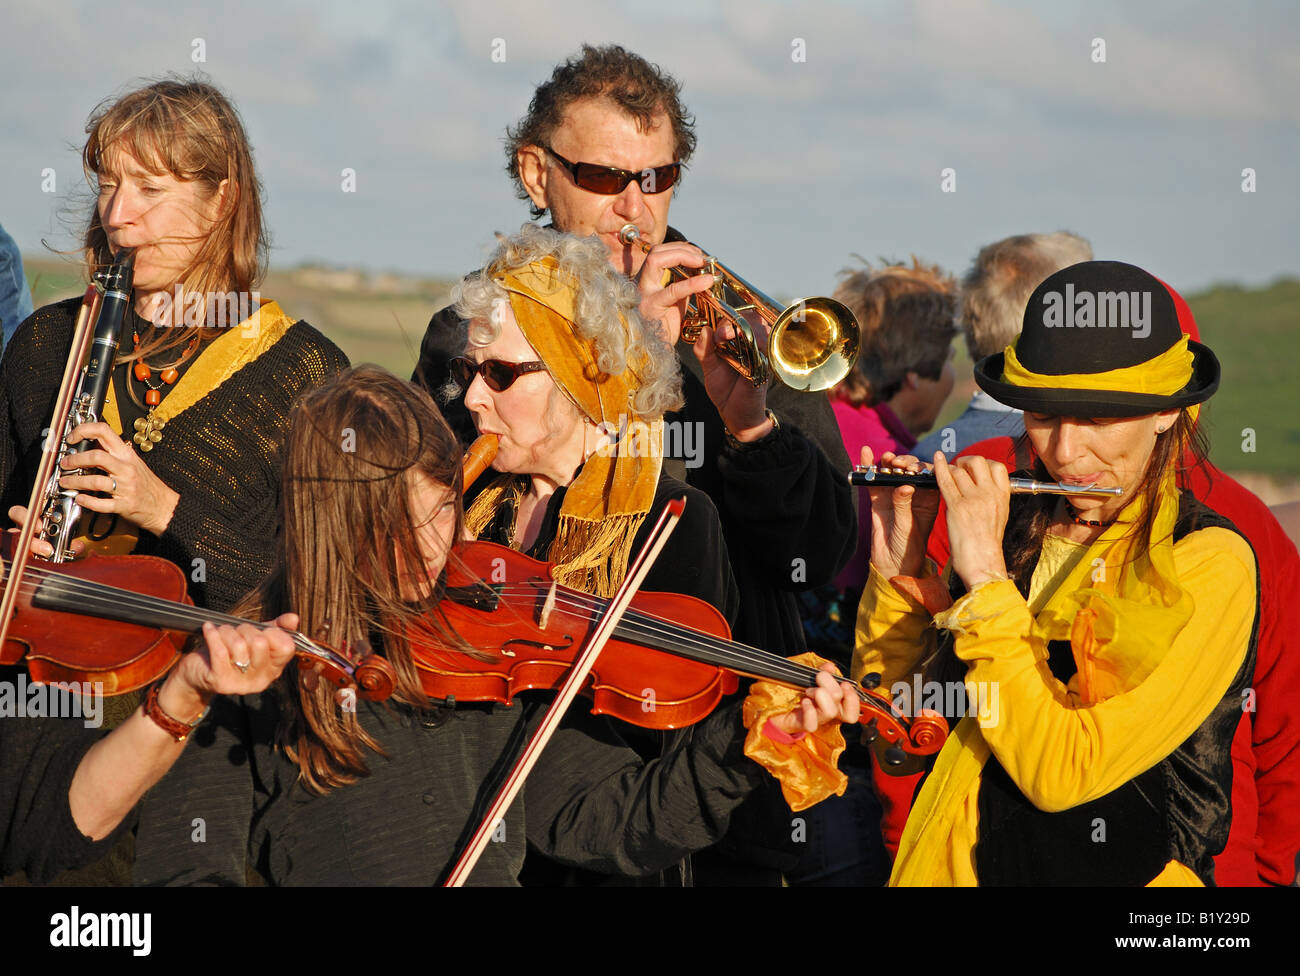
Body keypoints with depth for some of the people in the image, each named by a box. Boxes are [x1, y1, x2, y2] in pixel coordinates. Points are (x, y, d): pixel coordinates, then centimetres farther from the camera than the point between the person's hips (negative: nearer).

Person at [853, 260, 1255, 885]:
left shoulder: (1209, 561, -10)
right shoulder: (1022, 524, 4)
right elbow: (889, 707, 13)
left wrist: (984, 574, -13)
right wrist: (897, 570, -1)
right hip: (957, 862, 4)